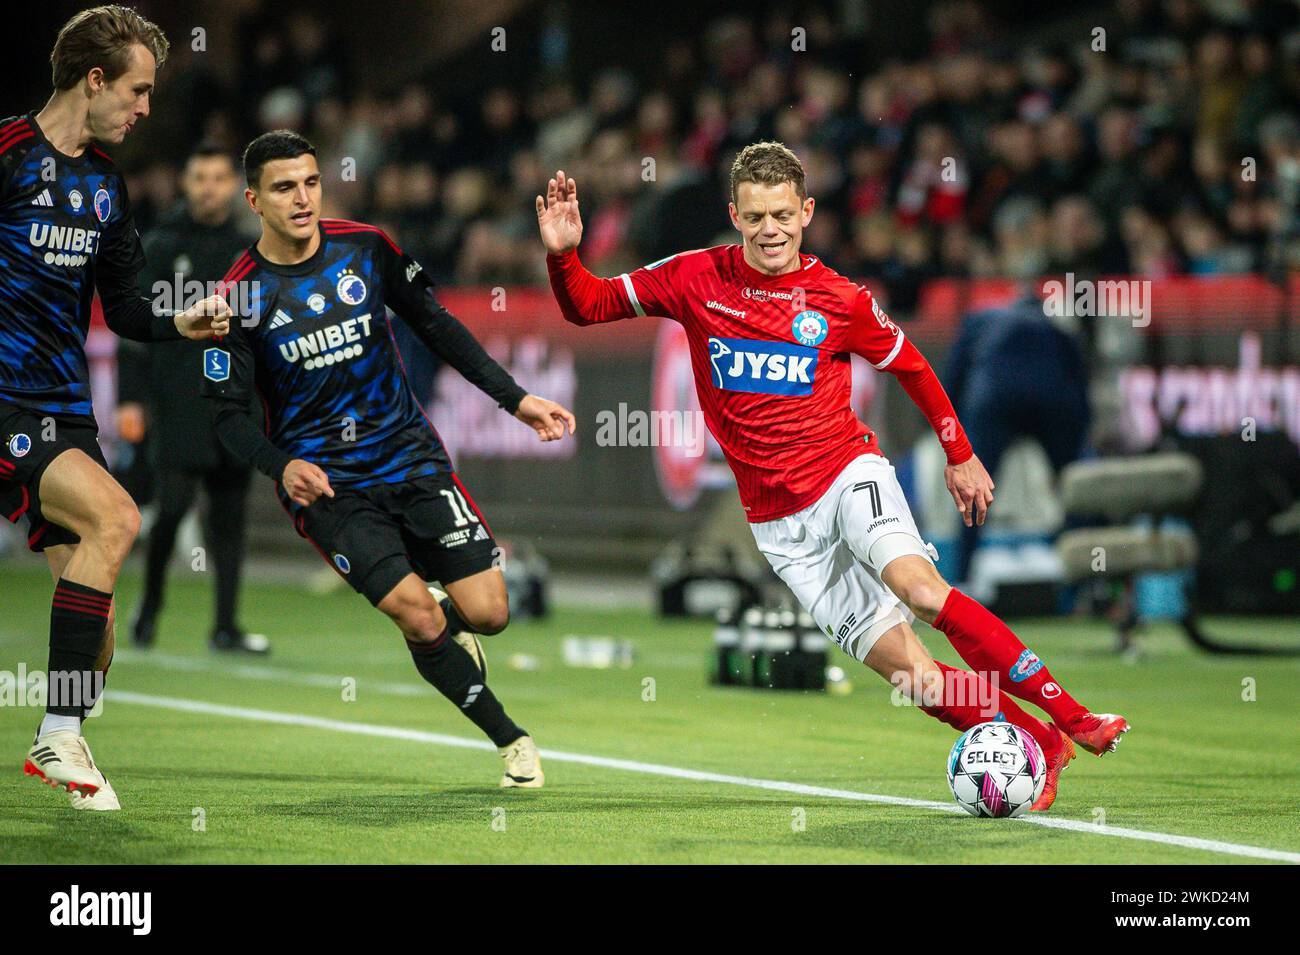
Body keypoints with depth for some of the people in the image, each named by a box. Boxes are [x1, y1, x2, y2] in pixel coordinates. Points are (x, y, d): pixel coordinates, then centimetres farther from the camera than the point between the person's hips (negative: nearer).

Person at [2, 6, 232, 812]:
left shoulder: (107, 184, 15)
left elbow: (122, 306, 22)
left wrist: (180, 324, 4)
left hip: (65, 410, 8)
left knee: (95, 634, 1)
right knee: (114, 515, -28)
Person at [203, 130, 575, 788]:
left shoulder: (366, 248, -2)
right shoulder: (241, 296, -10)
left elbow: (435, 326, 9)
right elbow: (228, 413, -8)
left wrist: (515, 399, 5)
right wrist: (282, 467, -26)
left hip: (410, 455, 3)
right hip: (325, 484, -3)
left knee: (486, 612, -7)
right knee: (417, 615, -20)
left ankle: (442, 627, 31)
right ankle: (510, 739, -1)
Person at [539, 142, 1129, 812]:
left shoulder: (841, 300, -3)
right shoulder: (697, 278, -2)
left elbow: (911, 368, 13)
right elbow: (586, 306, 4)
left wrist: (960, 456, 18)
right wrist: (562, 253, -15)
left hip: (848, 473, -1)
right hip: (780, 522, 1)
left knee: (919, 589, -31)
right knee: (908, 671, -11)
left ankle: (1074, 718, -26)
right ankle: (1040, 750, 0)